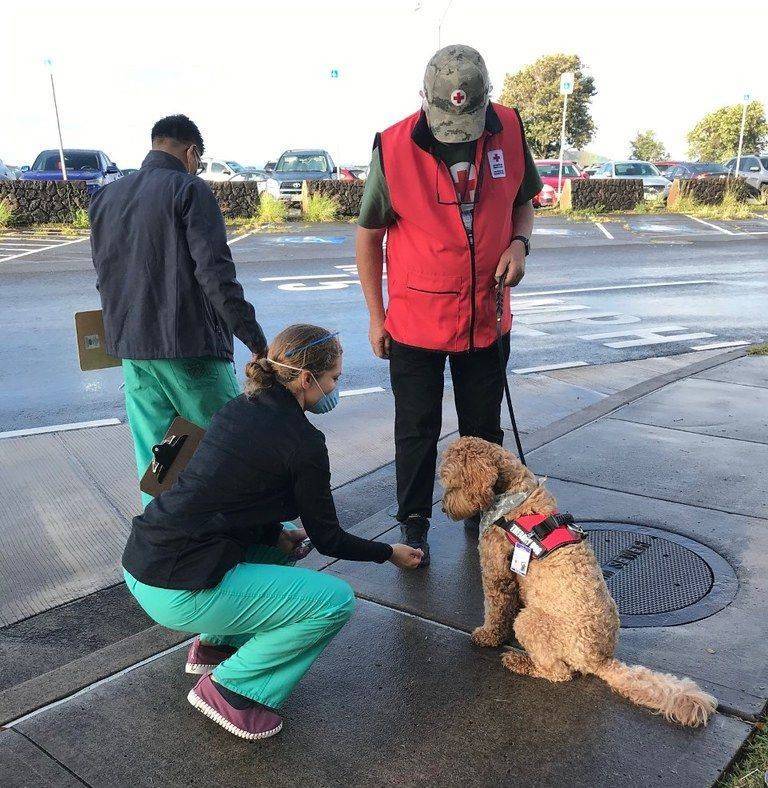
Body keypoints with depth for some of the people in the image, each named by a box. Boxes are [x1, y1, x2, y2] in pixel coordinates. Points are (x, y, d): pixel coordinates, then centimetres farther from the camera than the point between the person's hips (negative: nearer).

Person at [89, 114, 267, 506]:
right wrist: (255, 340, -15)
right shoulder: (190, 190, -8)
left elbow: (103, 277, 19)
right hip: (190, 348, -6)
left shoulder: (104, 198, 14)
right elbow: (215, 274, -17)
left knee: (153, 460, 12)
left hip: (130, 350, 6)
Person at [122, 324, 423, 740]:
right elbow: (327, 538, -1)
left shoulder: (238, 408, 10)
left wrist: (276, 533, 5)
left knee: (281, 542, 26)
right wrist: (390, 553, 14)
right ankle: (231, 687, 3)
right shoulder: (302, 442, -13)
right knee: (336, 599, -4)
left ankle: (216, 643, 25)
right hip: (178, 592, -9)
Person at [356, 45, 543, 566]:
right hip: (416, 321, -3)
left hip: (487, 318, 3)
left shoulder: (510, 130, -7)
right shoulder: (394, 147, -16)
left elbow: (524, 201, 10)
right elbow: (369, 233, -5)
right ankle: (414, 526, 29)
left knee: (485, 429, 17)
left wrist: (519, 244, -12)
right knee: (417, 432, 10)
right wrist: (376, 315, -3)